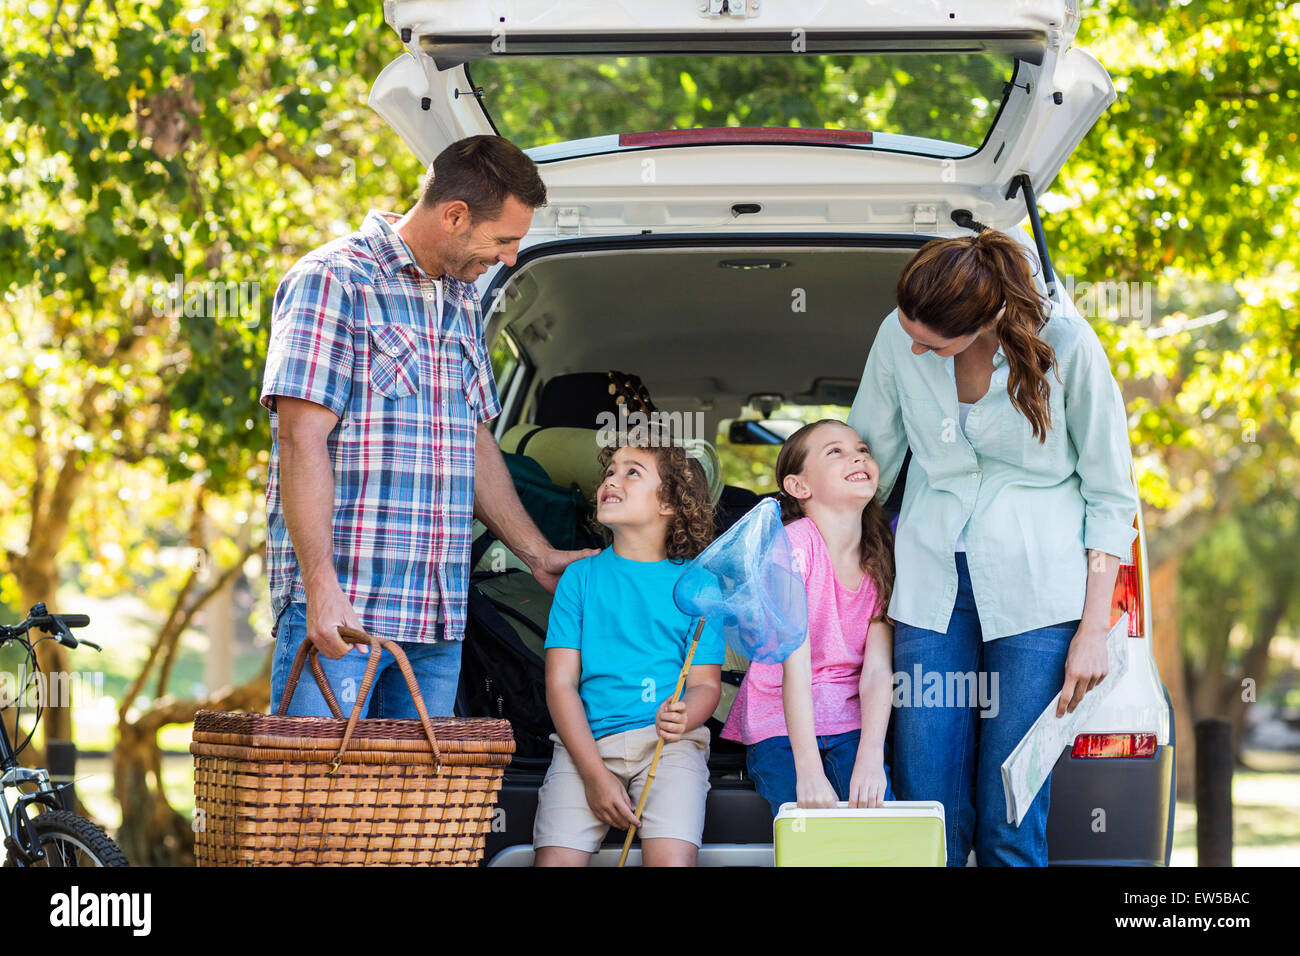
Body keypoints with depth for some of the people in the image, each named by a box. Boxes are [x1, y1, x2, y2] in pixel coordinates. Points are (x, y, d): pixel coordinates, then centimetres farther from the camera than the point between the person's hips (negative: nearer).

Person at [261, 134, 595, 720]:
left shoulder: (462, 302, 19)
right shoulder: (332, 282, -7)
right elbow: (302, 440, -15)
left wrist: (538, 555, 23)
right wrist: (322, 588, -21)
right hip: (342, 607, -7)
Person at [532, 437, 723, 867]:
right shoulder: (581, 576, 10)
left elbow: (706, 683, 8)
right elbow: (561, 682, 4)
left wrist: (683, 718, -18)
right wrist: (595, 774, -10)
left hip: (669, 740, -1)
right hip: (585, 740, 1)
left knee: (672, 858, -25)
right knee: (555, 859, -21)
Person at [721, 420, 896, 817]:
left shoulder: (881, 555, 2)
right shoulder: (791, 544, -14)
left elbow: (877, 669, -7)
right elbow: (796, 664, -22)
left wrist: (871, 757, -24)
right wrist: (809, 772, -30)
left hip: (852, 724, 4)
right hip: (781, 726, -4)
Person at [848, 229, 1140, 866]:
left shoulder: (1067, 346, -9)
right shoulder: (899, 338, -1)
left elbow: (1111, 496, -1)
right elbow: (868, 458, 14)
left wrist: (1093, 631, -5)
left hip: (1035, 589, -3)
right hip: (932, 585, 3)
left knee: (1009, 828, -5)